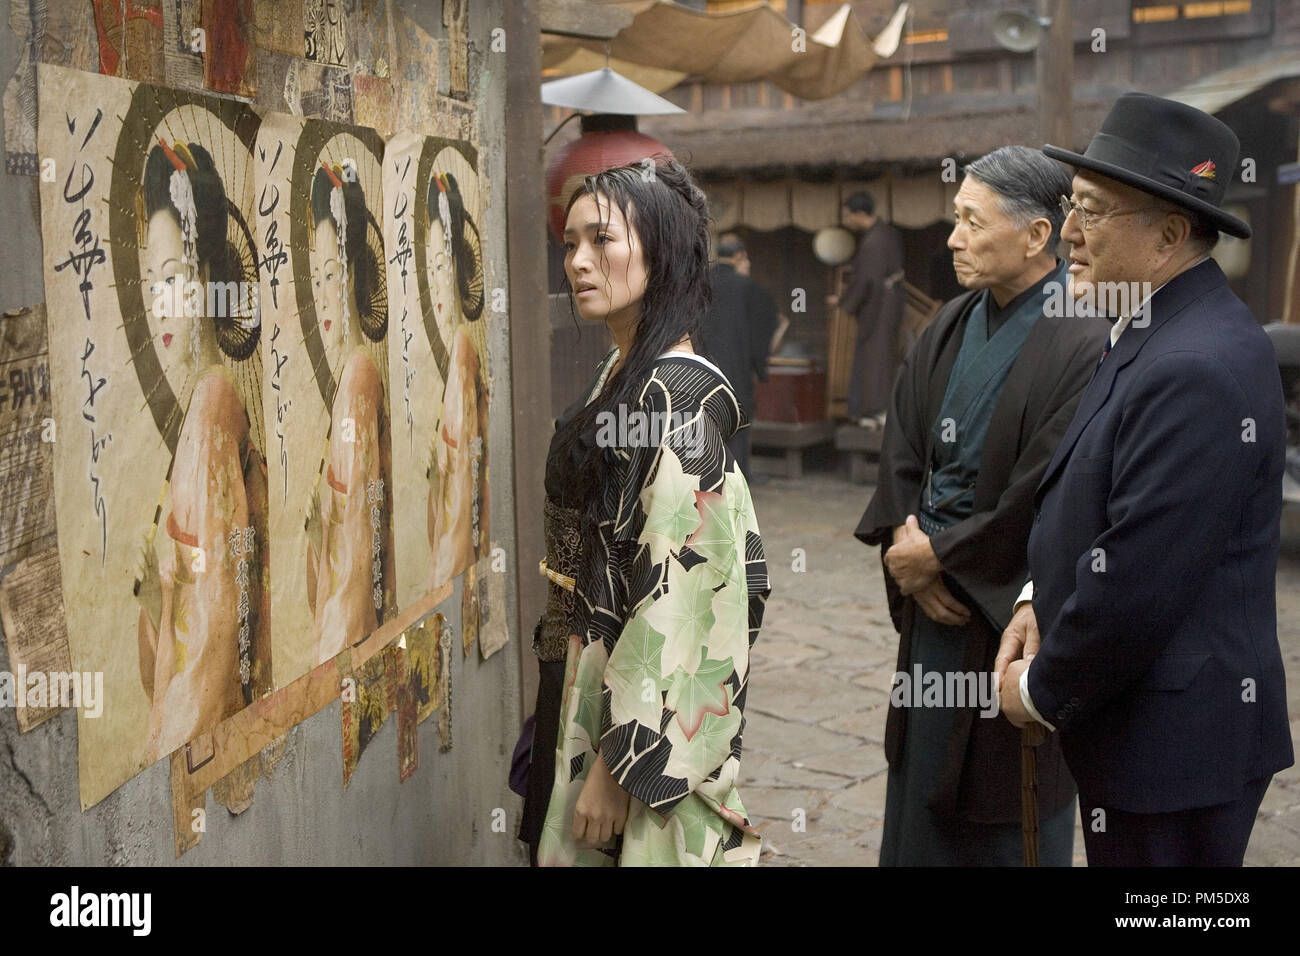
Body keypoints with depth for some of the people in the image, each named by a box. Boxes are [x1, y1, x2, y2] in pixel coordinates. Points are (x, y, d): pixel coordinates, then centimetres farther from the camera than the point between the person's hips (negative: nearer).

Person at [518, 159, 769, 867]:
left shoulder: (675, 393, -20)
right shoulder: (620, 374, 8)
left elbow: (677, 592, -24)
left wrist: (617, 761, -23)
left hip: (639, 697, -9)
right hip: (588, 685, 9)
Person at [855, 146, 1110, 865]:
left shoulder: (1082, 345, -19)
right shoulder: (951, 327, 6)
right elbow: (900, 449, 10)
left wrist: (939, 556, -12)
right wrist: (903, 541, -6)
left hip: (1014, 619, -7)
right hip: (934, 604, 7)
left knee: (1008, 830, 8)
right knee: (920, 810, 18)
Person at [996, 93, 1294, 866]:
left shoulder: (1198, 367, -24)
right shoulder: (1154, 336, 7)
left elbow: (1140, 583, -25)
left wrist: (1042, 691, -12)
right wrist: (1040, 600, 2)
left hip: (1175, 742, -9)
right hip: (1137, 723, 9)